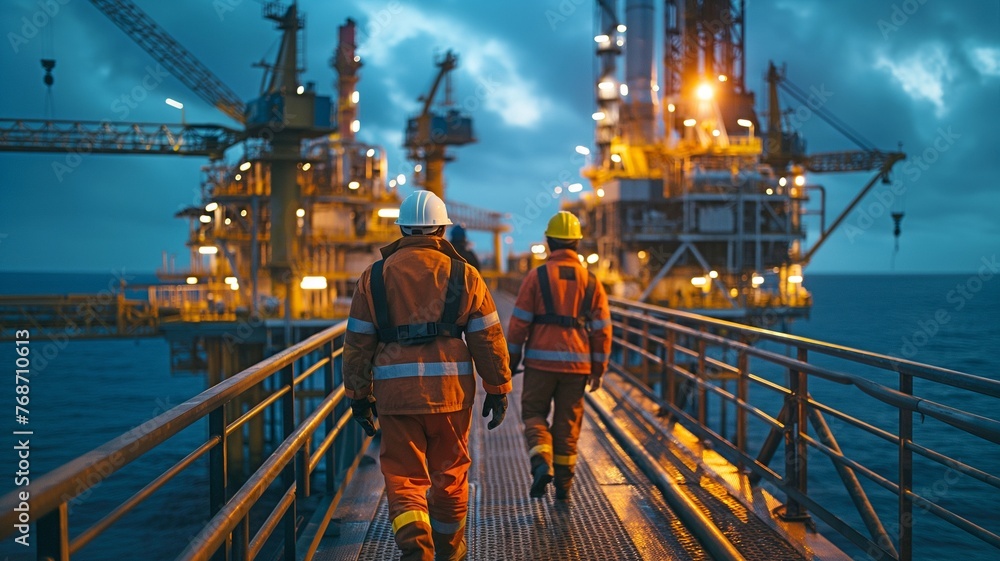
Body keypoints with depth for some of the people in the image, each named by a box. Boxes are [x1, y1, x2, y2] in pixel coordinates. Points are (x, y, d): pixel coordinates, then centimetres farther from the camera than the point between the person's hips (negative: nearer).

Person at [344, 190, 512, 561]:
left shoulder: (375, 276, 4)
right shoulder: (464, 275, 3)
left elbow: (358, 343, 4)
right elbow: (488, 339, 2)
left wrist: (358, 397, 11)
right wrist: (498, 389, 10)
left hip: (396, 391, -1)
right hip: (451, 391, 1)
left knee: (403, 478, 3)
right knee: (450, 472, 17)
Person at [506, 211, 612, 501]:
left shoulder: (537, 276, -3)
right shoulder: (590, 281, 5)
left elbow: (519, 322, -4)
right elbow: (602, 329, 6)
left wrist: (511, 359, 5)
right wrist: (598, 368, 13)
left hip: (541, 360, -2)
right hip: (577, 362, 2)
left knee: (534, 413, 11)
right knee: (568, 421, 11)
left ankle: (541, 462, -14)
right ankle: (563, 485, 14)